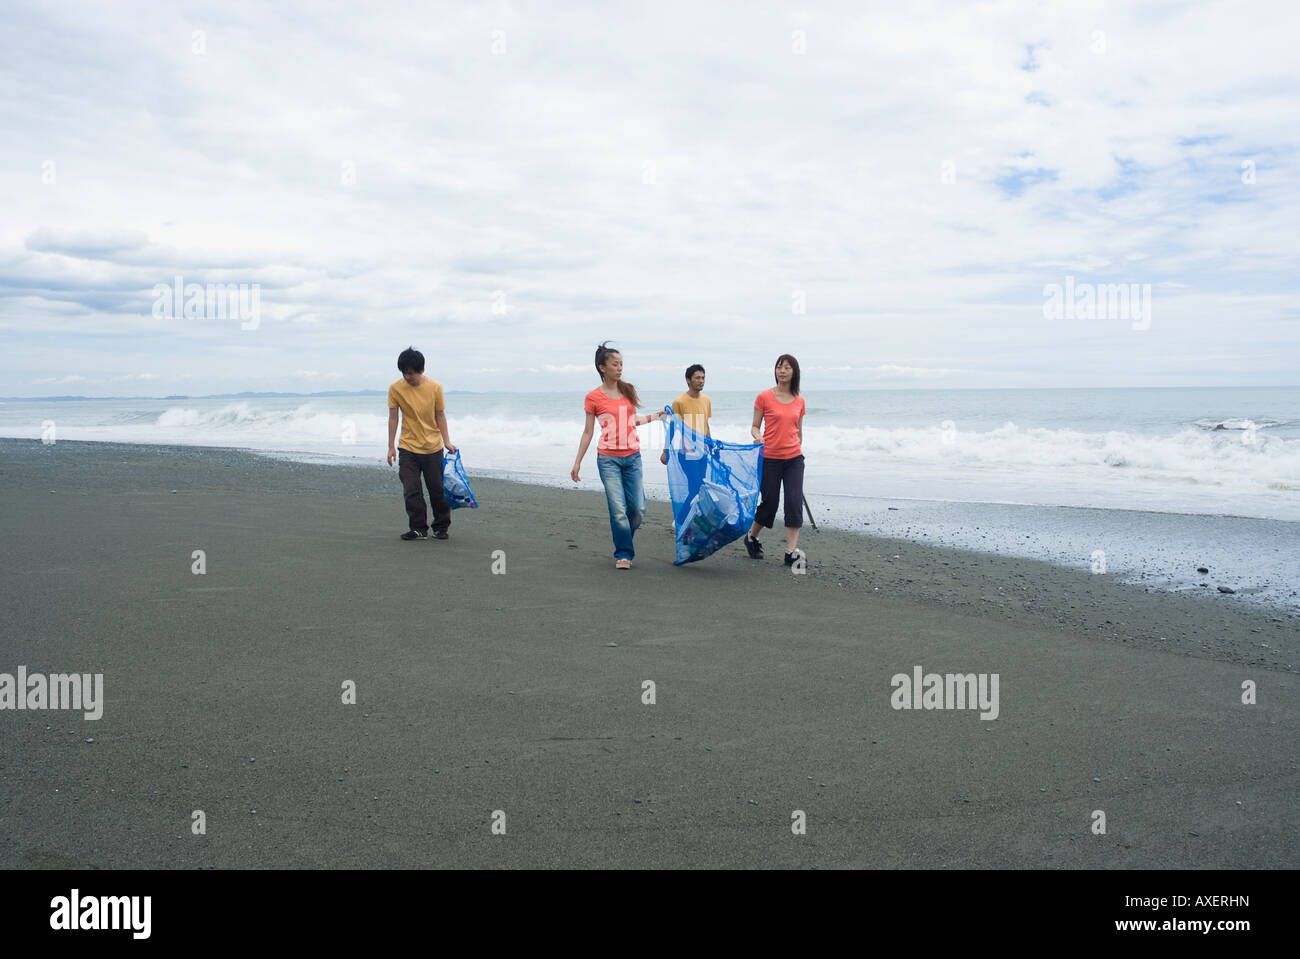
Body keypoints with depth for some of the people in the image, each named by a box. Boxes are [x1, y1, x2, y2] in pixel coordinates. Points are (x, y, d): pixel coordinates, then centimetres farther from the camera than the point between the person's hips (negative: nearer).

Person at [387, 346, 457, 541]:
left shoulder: (435, 387, -7)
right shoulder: (395, 389, -7)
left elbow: (440, 415, 2)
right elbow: (393, 418, -1)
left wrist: (447, 441, -4)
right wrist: (391, 447, -1)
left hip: (433, 447, 0)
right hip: (408, 448, 0)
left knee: (437, 490, 6)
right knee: (411, 491, -5)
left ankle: (441, 527, 20)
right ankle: (419, 529, 4)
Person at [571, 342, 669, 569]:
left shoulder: (628, 391, 8)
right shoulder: (593, 398, -3)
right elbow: (588, 432, 1)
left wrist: (654, 416, 12)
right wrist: (577, 462, 0)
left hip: (632, 457, 4)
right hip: (608, 459, -4)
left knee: (638, 510, 2)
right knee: (619, 510, -6)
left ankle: (623, 539, 28)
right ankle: (623, 554, 9)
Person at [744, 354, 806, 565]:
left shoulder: (799, 401, 7)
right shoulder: (764, 397, -3)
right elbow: (755, 427, 1)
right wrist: (758, 437, -19)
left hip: (794, 459, 3)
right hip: (770, 459, -3)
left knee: (794, 503, -5)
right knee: (769, 504, 4)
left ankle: (791, 552, -2)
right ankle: (752, 538, 31)